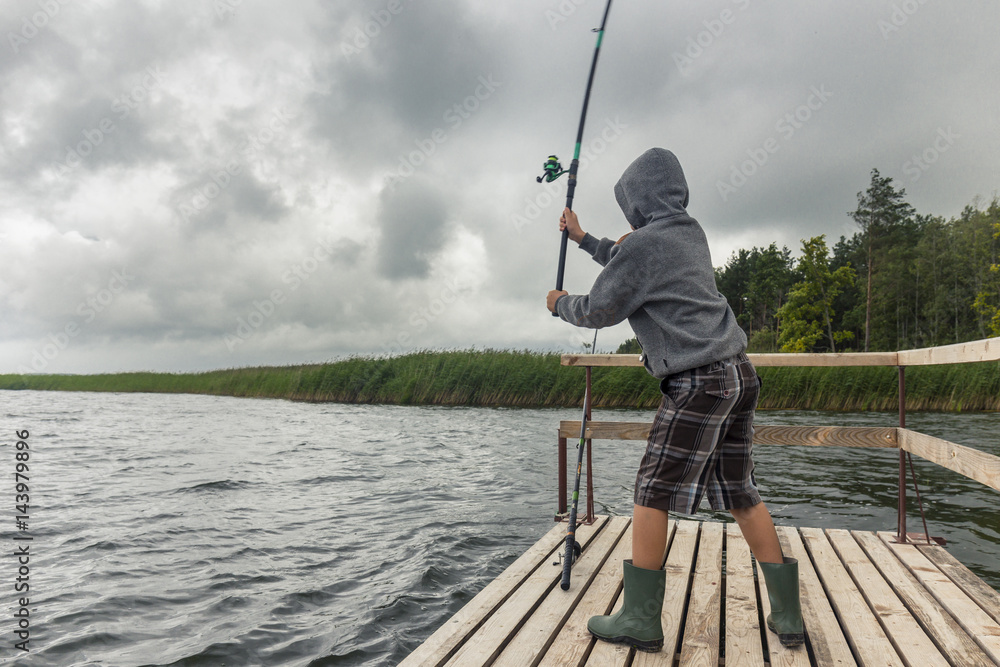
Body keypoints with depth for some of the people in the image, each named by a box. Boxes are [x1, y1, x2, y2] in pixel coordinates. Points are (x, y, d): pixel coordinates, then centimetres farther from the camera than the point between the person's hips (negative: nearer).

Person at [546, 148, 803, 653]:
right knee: (742, 495, 14)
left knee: (652, 494, 0)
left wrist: (561, 303, 19)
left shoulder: (643, 243, -11)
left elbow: (598, 312, -2)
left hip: (699, 382, -9)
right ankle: (788, 617, 20)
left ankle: (640, 620, 9)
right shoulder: (690, 233, 16)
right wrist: (584, 239, 41)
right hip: (738, 374, 9)